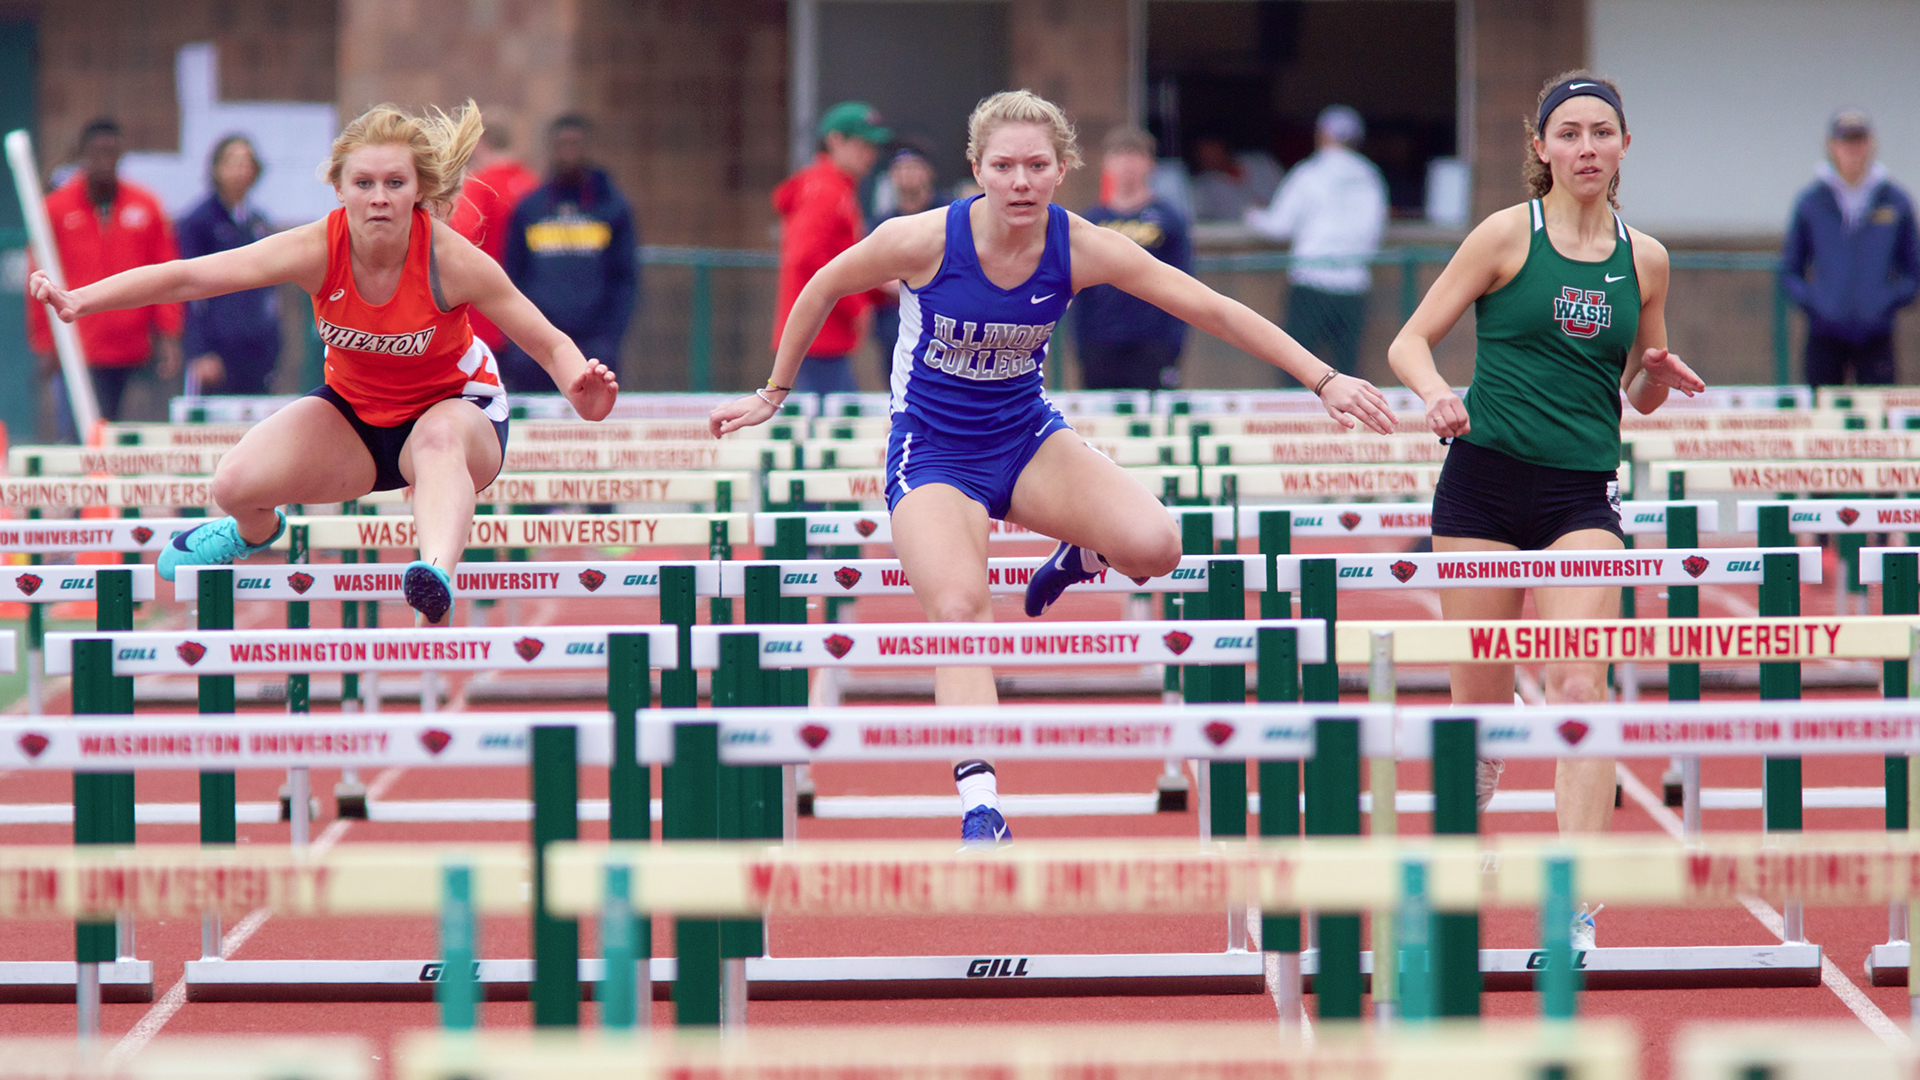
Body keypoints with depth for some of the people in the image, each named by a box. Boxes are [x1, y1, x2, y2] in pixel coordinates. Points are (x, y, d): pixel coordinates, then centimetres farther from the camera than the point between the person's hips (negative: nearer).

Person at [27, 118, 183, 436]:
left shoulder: (146, 207, 8)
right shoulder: (56, 209, 2)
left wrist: (169, 335, 3)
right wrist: (45, 343, -1)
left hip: (130, 351, 3)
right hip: (75, 348, -3)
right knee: (78, 439, -13)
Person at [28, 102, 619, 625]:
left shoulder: (451, 260, -28)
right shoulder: (319, 249, -24)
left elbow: (550, 344, -19)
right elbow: (188, 277, -24)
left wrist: (582, 394, -41)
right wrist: (80, 300, -34)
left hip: (452, 407, -3)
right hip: (353, 412, 3)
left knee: (438, 441, -39)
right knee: (236, 484, -16)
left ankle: (438, 573, -66)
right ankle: (258, 533, 24)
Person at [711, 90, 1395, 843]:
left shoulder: (1080, 249, -15)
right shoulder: (923, 241, -20)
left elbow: (1214, 310, -11)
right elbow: (823, 290, -2)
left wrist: (1324, 380, -15)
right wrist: (773, 394, 8)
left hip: (1027, 438, 2)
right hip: (931, 454, -2)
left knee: (1153, 546, -22)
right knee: (958, 610, -27)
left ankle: (1078, 559, 15)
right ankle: (979, 807, -24)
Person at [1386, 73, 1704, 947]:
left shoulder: (1645, 259, 9)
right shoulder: (1508, 235, 0)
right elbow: (1411, 342, 0)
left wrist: (1657, 377, -4)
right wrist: (1438, 396, -21)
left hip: (1582, 492, 2)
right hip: (1485, 480, -1)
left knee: (1580, 685, -16)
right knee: (1480, 699, 4)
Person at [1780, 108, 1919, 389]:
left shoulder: (1896, 200, 5)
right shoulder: (1810, 202, 4)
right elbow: (1790, 270, 9)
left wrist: (1889, 302, -5)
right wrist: (1812, 302, -7)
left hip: (1875, 332, 0)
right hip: (1826, 333, 0)